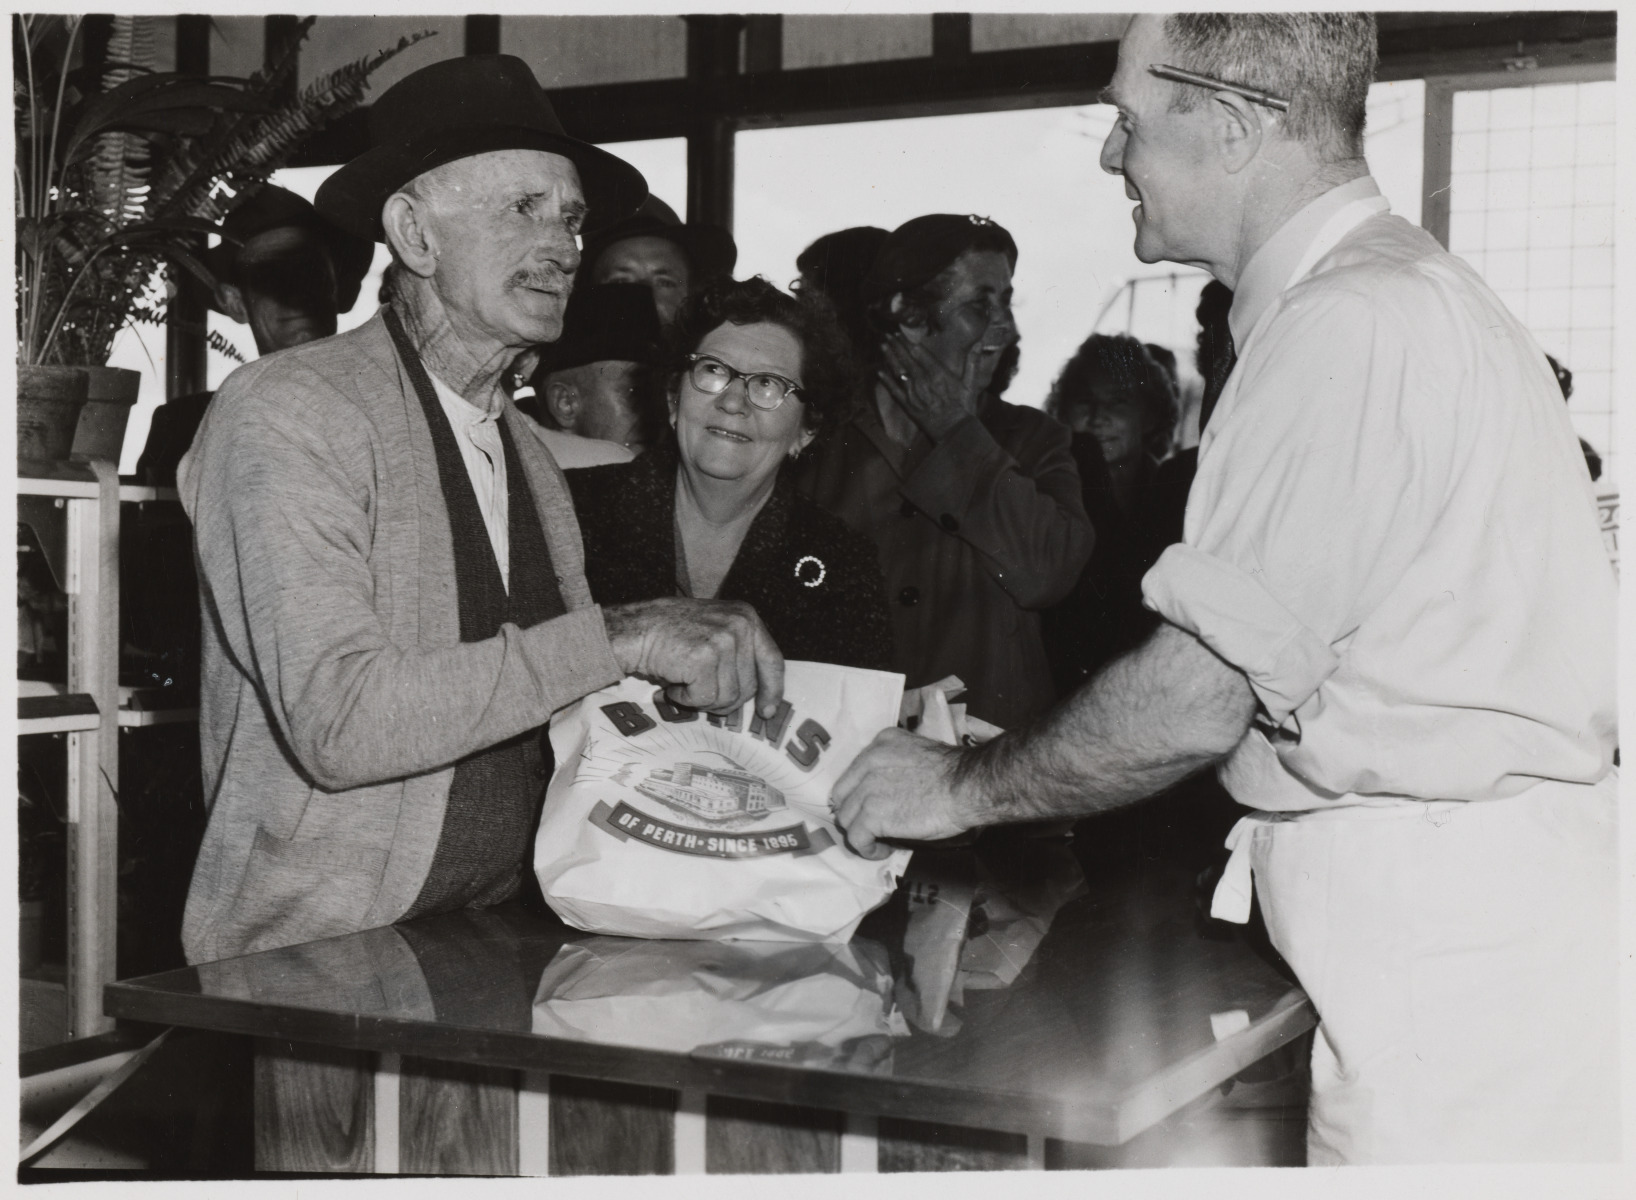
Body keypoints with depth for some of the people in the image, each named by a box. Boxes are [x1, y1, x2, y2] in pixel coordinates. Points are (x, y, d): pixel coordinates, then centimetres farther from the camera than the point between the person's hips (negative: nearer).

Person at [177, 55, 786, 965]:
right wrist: (619, 637, -24)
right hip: (315, 967, -5)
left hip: (498, 939, 6)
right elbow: (339, 721, -22)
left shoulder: (529, 454, 10)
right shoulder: (285, 412, -10)